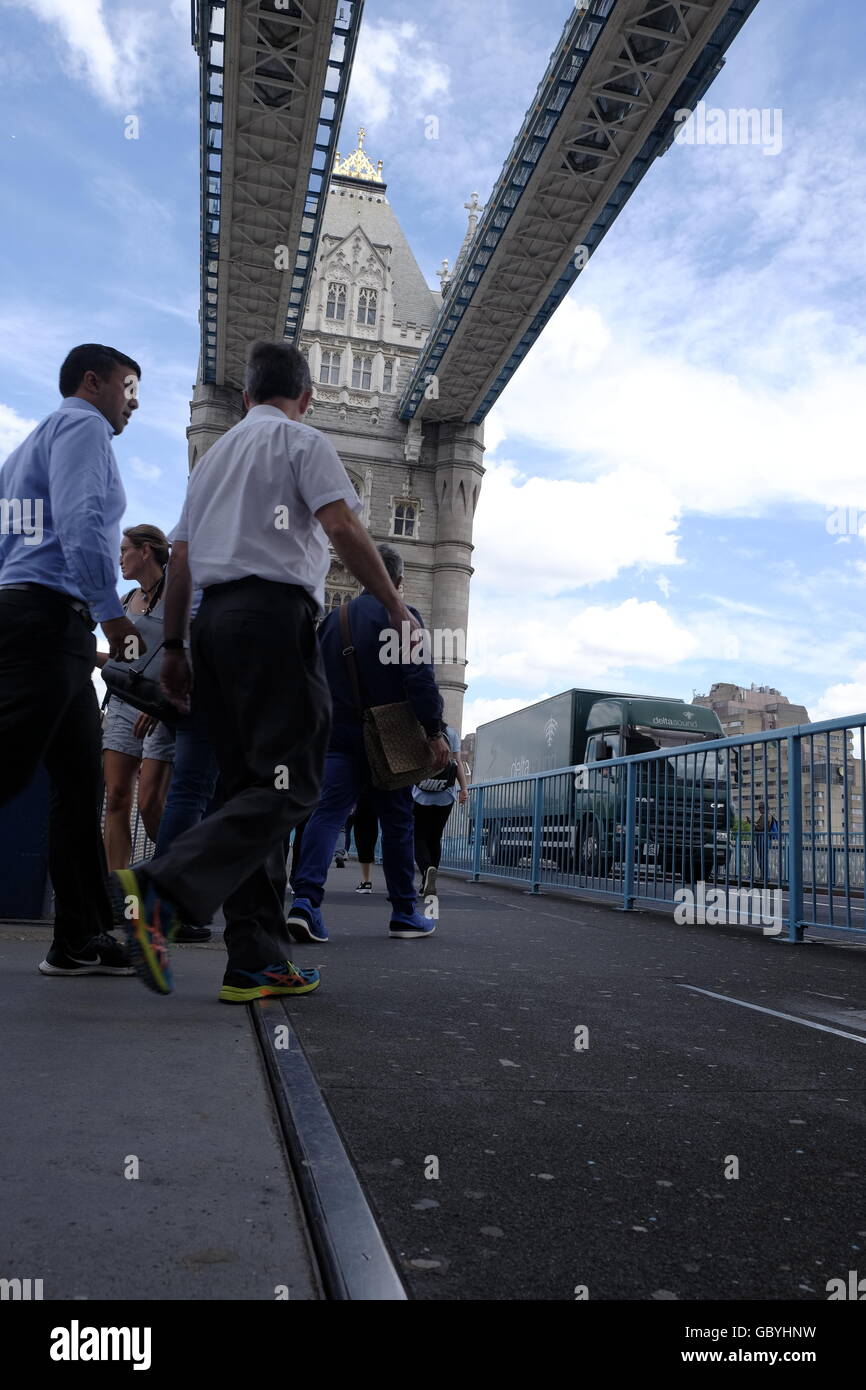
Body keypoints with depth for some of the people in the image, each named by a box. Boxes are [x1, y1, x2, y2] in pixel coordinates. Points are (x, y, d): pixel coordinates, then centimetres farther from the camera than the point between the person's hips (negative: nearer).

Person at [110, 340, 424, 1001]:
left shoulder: (213, 454, 27)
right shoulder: (302, 440, 6)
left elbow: (180, 561, 22)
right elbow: (344, 528, -9)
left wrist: (174, 646, 22)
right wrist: (394, 605, -2)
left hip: (213, 618, 8)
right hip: (274, 612, -7)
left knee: (251, 785, 5)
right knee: (289, 785, -10)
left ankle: (258, 963, 2)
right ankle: (165, 889, -29)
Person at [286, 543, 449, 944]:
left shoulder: (333, 618, 12)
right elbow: (420, 678, -16)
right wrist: (435, 732, -11)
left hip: (337, 731, 4)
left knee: (328, 811, -2)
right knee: (397, 821, 6)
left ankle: (305, 899, -20)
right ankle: (404, 913, 14)